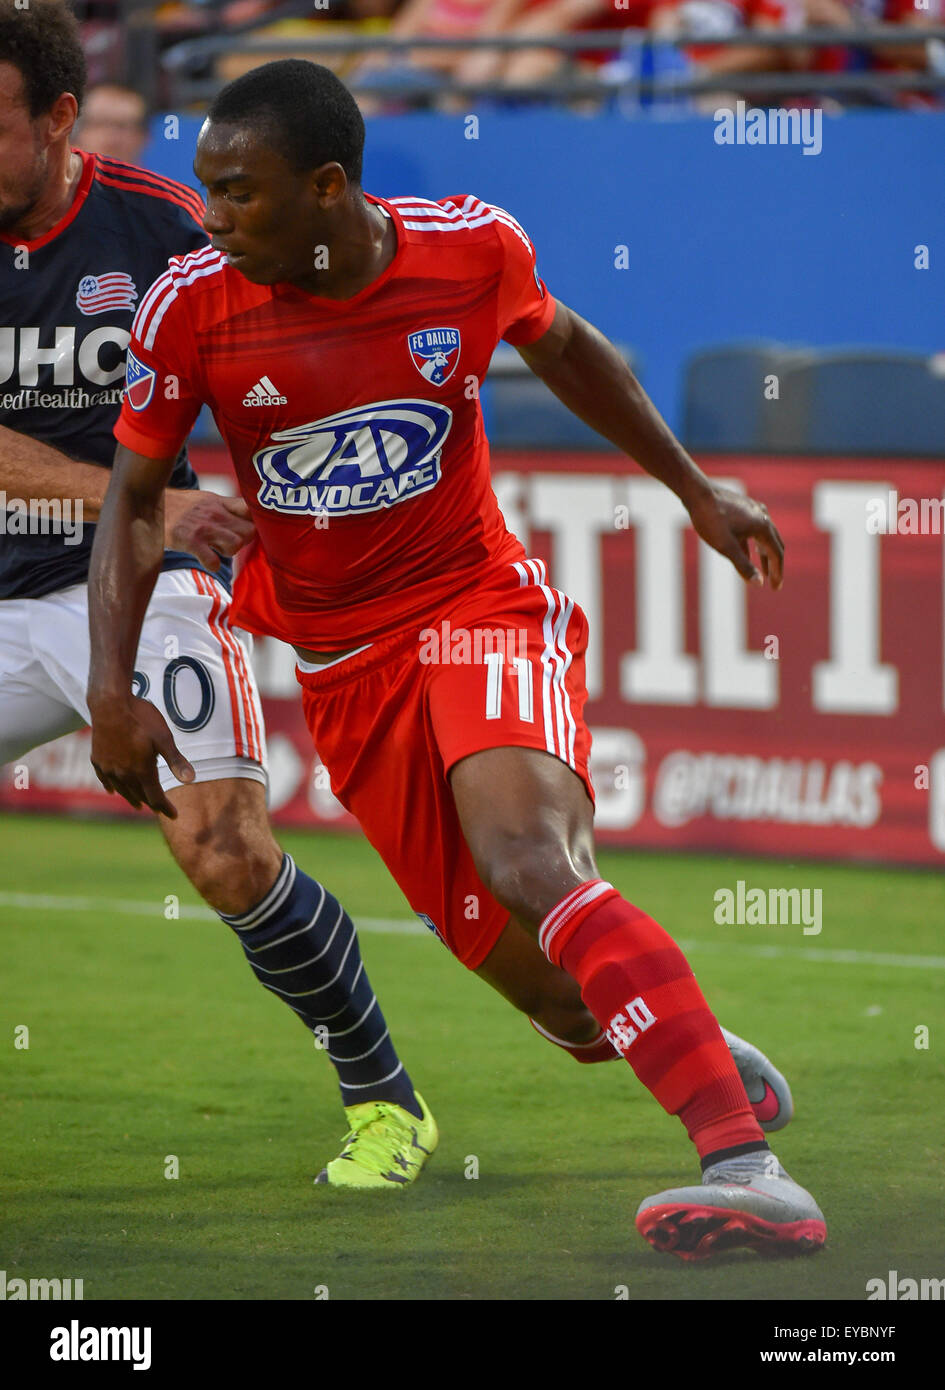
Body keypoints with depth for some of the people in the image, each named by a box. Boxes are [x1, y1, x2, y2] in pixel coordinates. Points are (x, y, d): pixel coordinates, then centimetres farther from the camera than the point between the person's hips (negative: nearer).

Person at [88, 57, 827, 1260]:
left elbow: (560, 347, 11)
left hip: (479, 607, -3)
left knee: (530, 863, -30)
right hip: (337, 663, 3)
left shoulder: (472, 249, -12)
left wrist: (698, 494, 17)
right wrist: (111, 692, -9)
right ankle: (698, 1051, 36)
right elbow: (134, 497, 0)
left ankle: (749, 1172, -40)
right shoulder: (193, 305, -11)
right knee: (536, 977, 1)